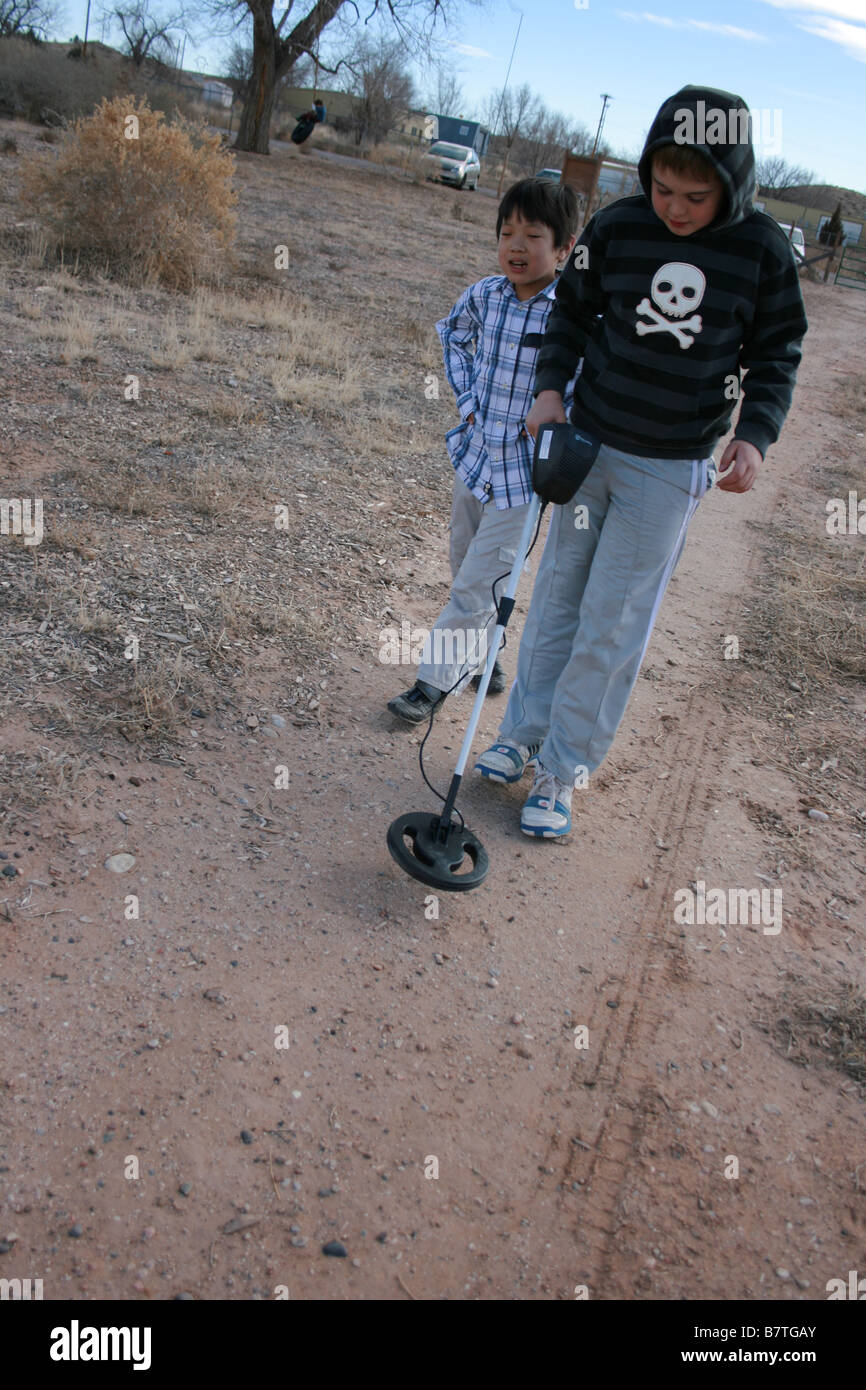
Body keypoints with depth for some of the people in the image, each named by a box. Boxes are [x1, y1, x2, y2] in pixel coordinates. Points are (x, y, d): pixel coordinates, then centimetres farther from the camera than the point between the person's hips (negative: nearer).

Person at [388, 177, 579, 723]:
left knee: (476, 586, -5)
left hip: (525, 474, -6)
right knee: (467, 573, 18)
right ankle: (478, 659, 39)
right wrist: (468, 396, 8)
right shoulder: (485, 296, -1)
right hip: (475, 454, 6)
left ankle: (434, 682, 8)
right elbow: (454, 333, 20)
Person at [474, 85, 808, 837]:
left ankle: (564, 767, 11)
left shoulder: (763, 250, -7)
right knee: (557, 599, 10)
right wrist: (551, 385, -3)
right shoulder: (617, 226, -4)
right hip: (588, 444, 2)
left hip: (670, 470, -2)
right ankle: (524, 732, 26)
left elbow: (777, 352, 2)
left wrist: (754, 434, -12)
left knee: (612, 627, -1)